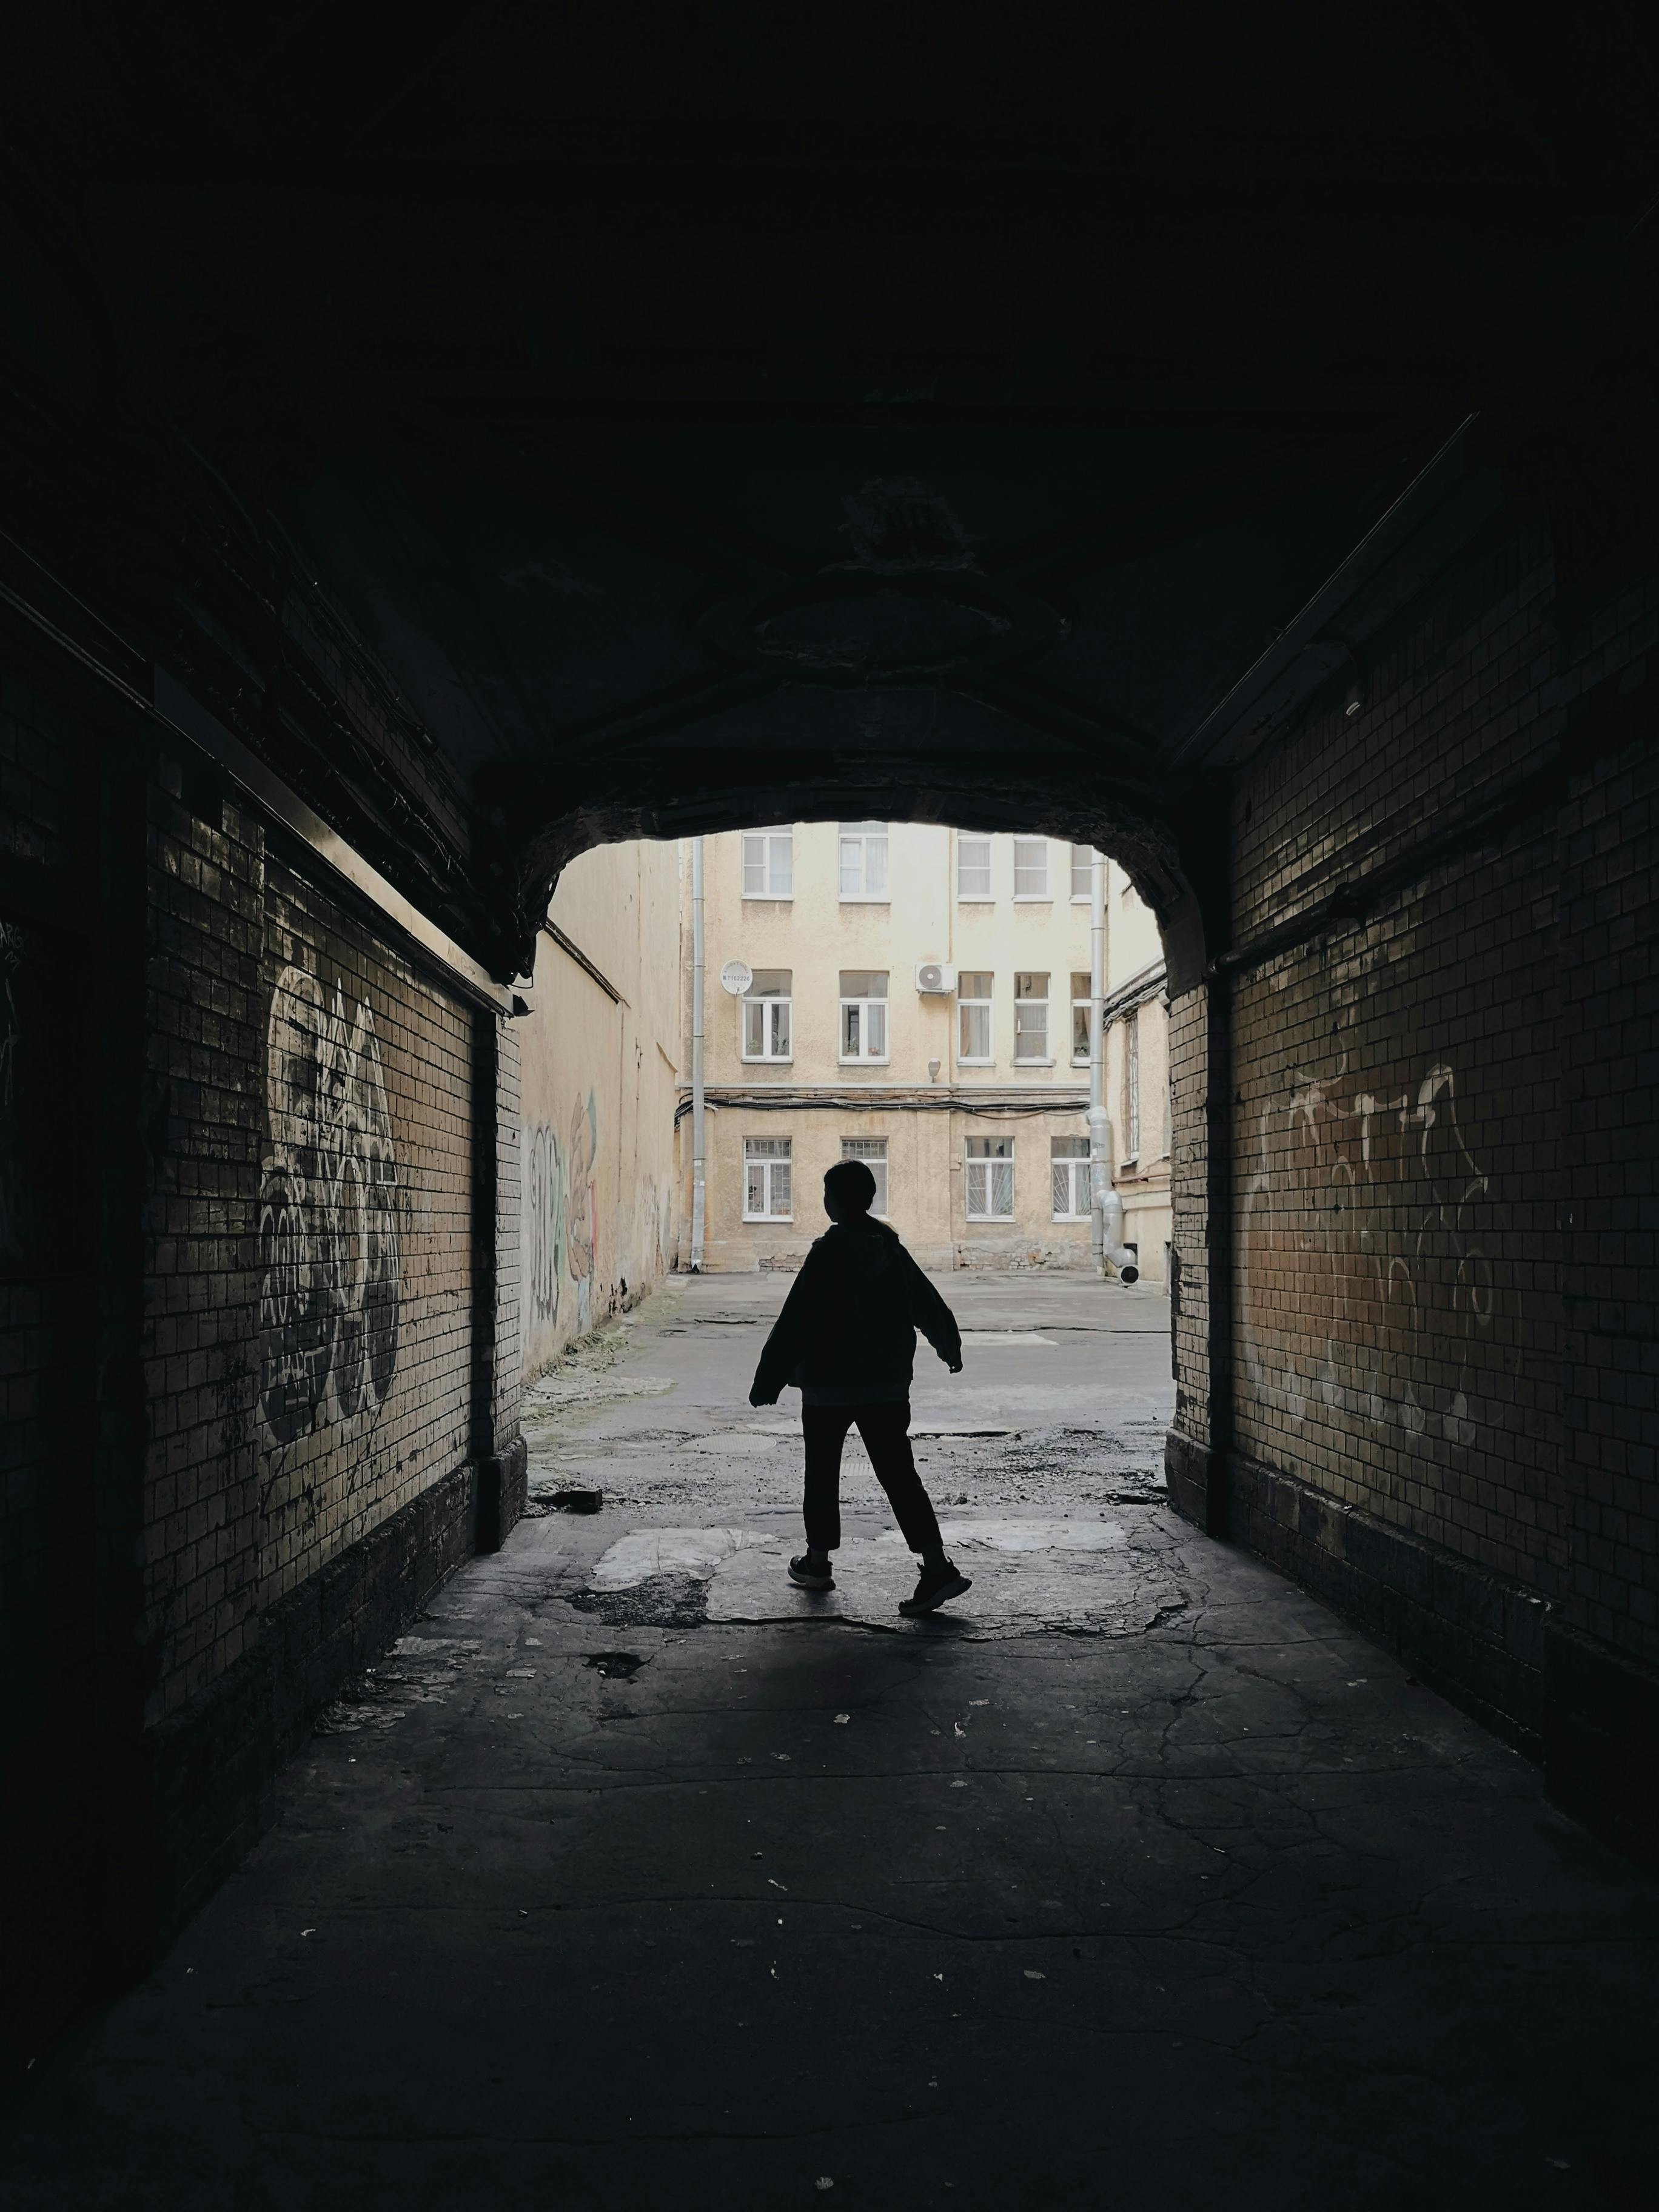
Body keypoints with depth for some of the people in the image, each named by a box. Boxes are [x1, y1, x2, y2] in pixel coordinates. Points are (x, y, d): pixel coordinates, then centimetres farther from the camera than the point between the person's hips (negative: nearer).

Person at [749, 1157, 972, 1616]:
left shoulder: (828, 1252, -15)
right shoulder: (890, 1247, 5)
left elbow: (794, 1323, -17)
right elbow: (927, 1303, 17)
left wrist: (767, 1383, -14)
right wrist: (949, 1346, 35)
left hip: (830, 1383, -5)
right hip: (888, 1384, 5)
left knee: (823, 1473, 12)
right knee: (898, 1473, 3)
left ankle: (818, 1561, 23)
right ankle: (937, 1566, -7)